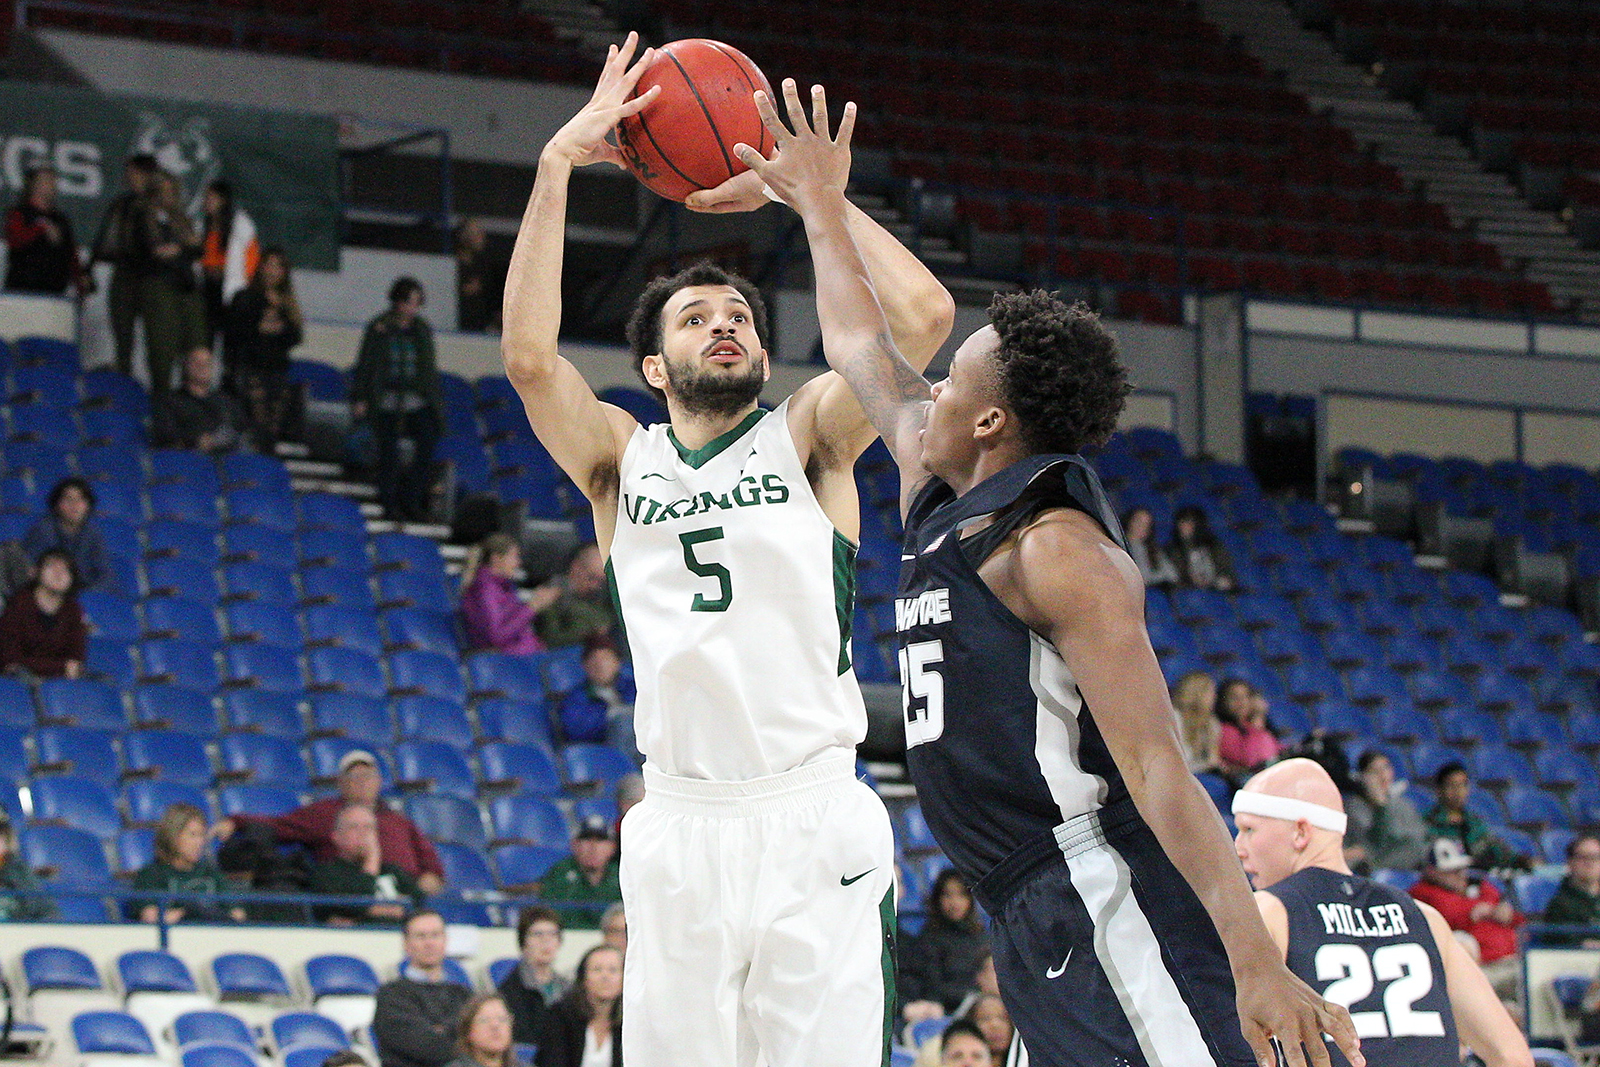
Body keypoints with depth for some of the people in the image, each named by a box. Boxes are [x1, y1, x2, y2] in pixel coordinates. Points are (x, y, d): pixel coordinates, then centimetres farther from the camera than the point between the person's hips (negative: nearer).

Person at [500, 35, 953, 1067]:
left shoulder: (806, 436, 9)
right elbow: (529, 355, -5)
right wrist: (559, 163, -7)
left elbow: (922, 315, -7)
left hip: (812, 820, -2)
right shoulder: (622, 460, 13)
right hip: (681, 827, 2)